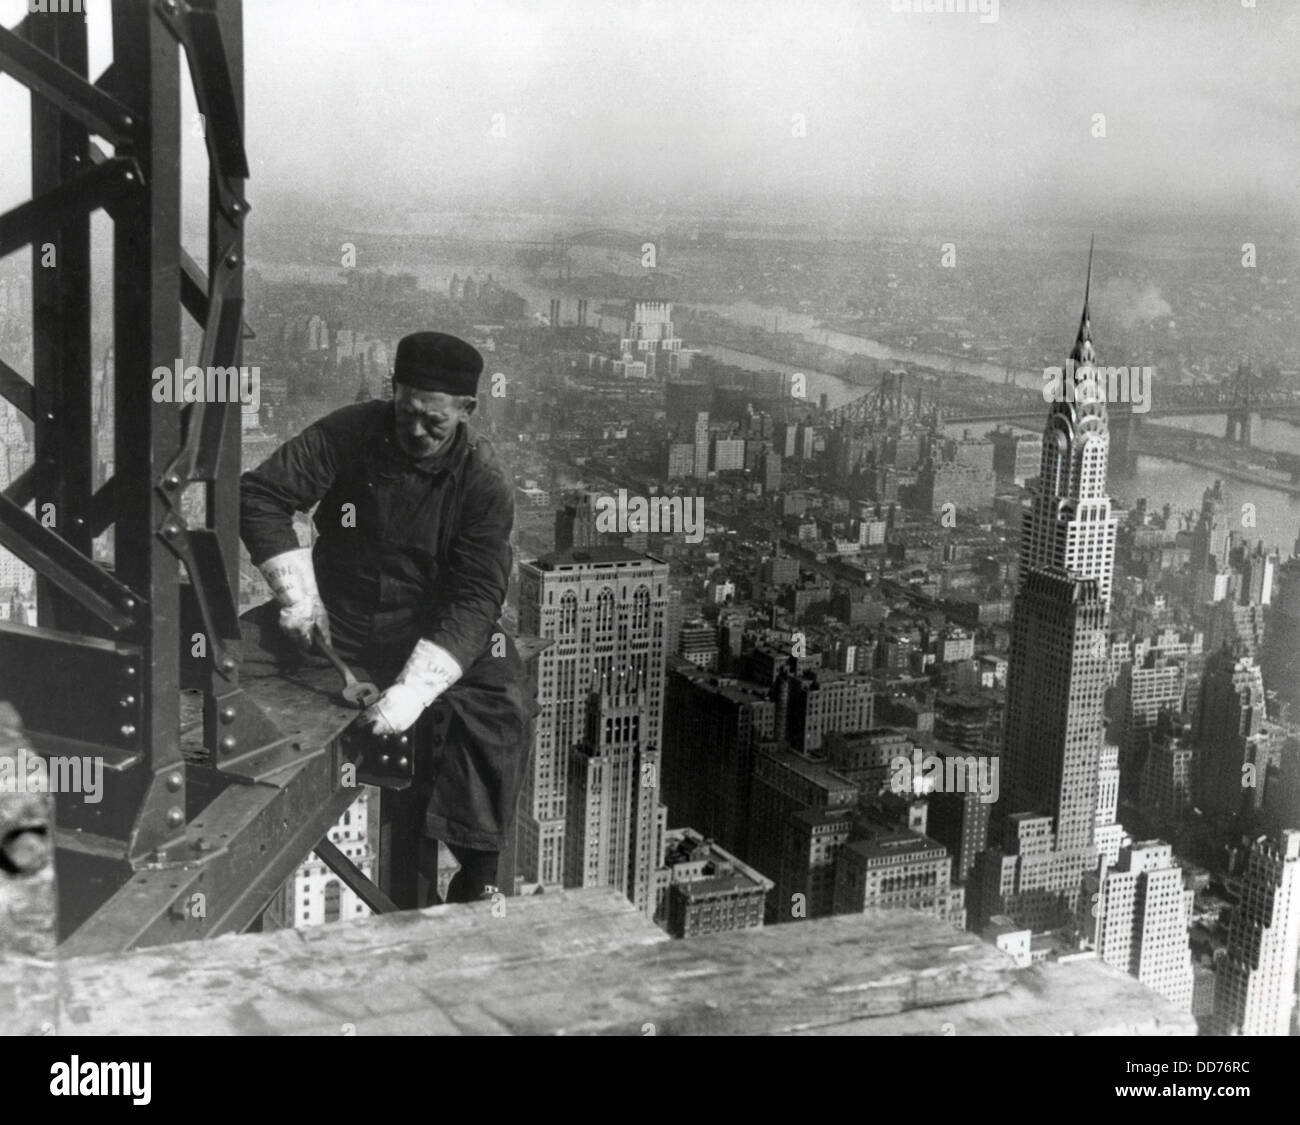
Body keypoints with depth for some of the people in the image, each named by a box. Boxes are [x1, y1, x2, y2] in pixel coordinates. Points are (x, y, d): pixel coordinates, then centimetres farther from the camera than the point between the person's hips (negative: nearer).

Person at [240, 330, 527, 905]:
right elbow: (259, 494, -5)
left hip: (437, 635, -2)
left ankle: (476, 879, -9)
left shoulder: (482, 481, -13)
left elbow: (474, 598, -20)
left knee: (492, 703, -24)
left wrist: (414, 688, -32)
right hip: (338, 622, 2)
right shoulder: (349, 434, -9)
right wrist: (298, 592, -14)